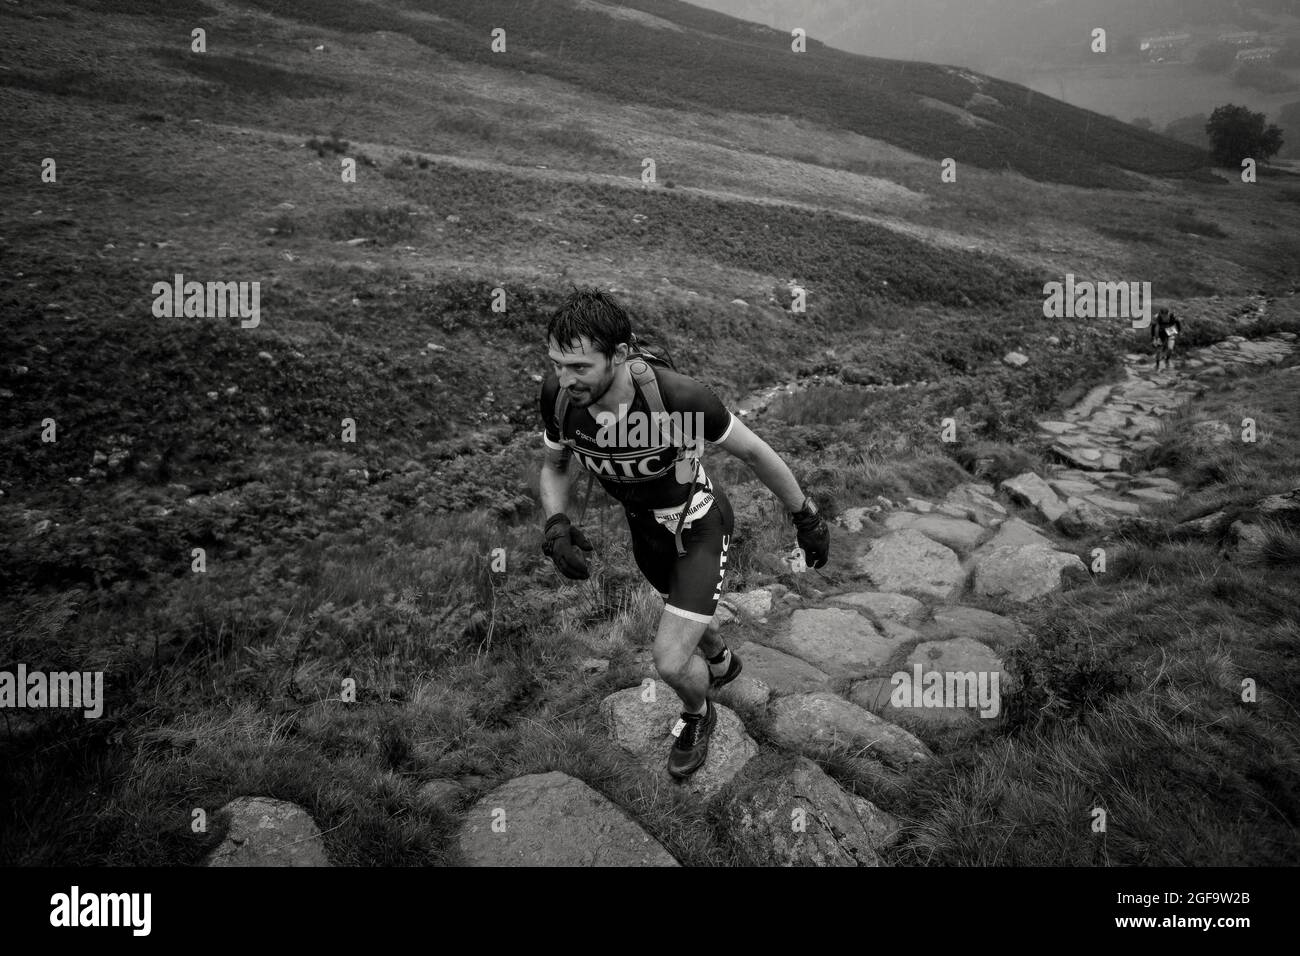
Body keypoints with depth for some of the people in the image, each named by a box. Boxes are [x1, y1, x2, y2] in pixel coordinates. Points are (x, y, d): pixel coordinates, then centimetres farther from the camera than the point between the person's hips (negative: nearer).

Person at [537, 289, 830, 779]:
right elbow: (554, 466, -3)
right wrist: (556, 524, -22)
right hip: (643, 527, 5)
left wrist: (806, 517, -9)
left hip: (699, 528, -5)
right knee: (685, 614, 31)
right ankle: (721, 661, 68)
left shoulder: (680, 397, -39)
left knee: (670, 662, -10)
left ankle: (697, 714, 29)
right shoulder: (557, 394, -24)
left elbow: (753, 451, -21)